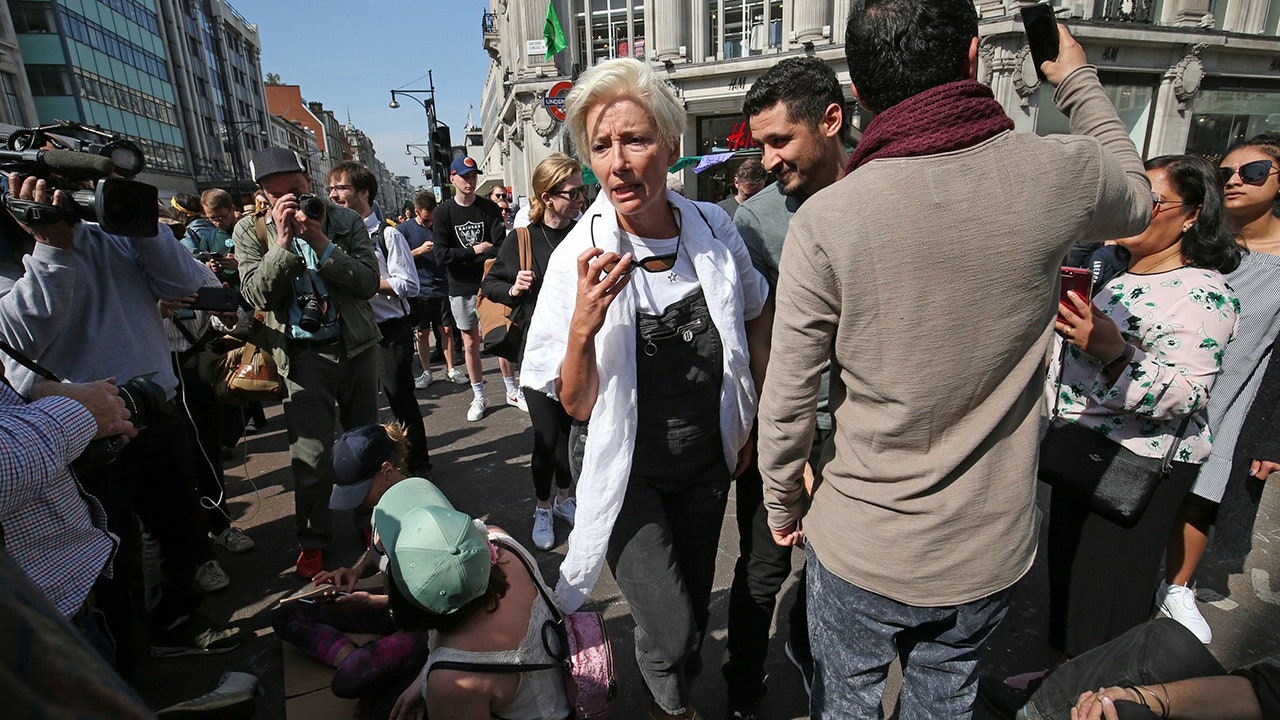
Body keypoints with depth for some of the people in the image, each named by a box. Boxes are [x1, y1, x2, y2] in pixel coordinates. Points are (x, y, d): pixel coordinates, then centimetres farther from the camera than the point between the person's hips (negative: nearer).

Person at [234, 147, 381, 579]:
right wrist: (283, 243, -21)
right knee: (310, 457, -4)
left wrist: (320, 242, -20)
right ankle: (313, 540, 18)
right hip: (304, 354, -1)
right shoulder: (252, 231, 0)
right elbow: (259, 295, -11)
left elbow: (369, 282, -11)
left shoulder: (346, 221, -1)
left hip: (357, 346, 2)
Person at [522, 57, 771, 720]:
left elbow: (756, 316, 9)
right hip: (626, 470, -3)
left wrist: (756, 416, 5)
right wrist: (582, 328, -33)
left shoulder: (715, 230, -11)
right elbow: (576, 406, -15)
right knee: (671, 627, -3)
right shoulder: (578, 260, -19)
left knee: (694, 602, 21)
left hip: (707, 461, 3)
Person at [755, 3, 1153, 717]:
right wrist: (1078, 80, 22)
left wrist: (783, 502, 4)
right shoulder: (1059, 175, -13)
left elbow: (789, 400, -14)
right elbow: (1139, 200, 14)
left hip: (861, 550, -2)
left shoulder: (824, 219, -21)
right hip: (995, 550, 3)